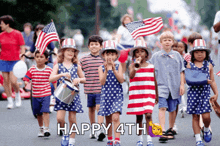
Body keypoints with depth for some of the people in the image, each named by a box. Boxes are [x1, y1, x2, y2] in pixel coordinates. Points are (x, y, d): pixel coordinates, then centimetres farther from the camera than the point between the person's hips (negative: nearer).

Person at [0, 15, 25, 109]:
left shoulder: (17, 34, -6)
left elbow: (22, 48, -4)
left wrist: (22, 60, -11)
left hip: (15, 61, -4)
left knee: (13, 81, -13)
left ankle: (17, 94, 18)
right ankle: (10, 101, 14)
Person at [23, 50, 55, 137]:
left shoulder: (49, 70, -4)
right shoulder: (32, 70, -1)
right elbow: (26, 79, -2)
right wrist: (27, 84, -23)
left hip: (46, 94, -3)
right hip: (35, 95, 3)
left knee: (45, 111, -18)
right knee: (38, 113, 13)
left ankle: (46, 129, -17)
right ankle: (41, 129, 29)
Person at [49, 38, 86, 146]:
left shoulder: (76, 66, 9)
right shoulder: (58, 66, 3)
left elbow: (84, 79, 16)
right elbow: (51, 79, -9)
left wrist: (79, 79, -7)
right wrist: (62, 75, -24)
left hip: (73, 95, 1)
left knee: (72, 118, 1)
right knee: (60, 118, -11)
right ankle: (65, 134, 16)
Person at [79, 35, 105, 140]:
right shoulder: (84, 59, 3)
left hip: (101, 89, -3)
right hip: (89, 89, 3)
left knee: (99, 107, -12)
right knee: (91, 108, 14)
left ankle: (99, 130, -18)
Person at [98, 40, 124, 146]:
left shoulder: (118, 66, 2)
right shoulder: (101, 68, 3)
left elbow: (121, 80, -10)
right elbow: (102, 82, -8)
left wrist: (114, 69, -20)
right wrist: (106, 70, -21)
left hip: (117, 95, -2)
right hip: (105, 95, 2)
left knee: (115, 117, -17)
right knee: (108, 120, 10)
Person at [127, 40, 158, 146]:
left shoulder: (151, 67, 7)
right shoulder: (132, 66, 3)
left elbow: (155, 82, 13)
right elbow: (131, 76, -17)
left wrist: (157, 95, 16)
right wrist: (136, 66, -26)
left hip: (149, 94, 0)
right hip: (136, 95, 0)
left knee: (148, 115, -13)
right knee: (139, 117, 6)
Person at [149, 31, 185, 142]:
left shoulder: (176, 55, 8)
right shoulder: (156, 56, 5)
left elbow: (181, 71, 9)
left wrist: (182, 85, 3)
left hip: (174, 86, 2)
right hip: (161, 85, -2)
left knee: (172, 109, 10)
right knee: (162, 107, -16)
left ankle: (170, 130, 26)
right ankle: (163, 132, -23)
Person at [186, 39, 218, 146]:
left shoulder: (209, 66, 9)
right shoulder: (190, 65, 5)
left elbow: (212, 81, 12)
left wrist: (216, 93, 4)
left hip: (205, 92, 0)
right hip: (193, 92, 0)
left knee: (206, 116, -10)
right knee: (195, 116, 1)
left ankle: (206, 129, 23)